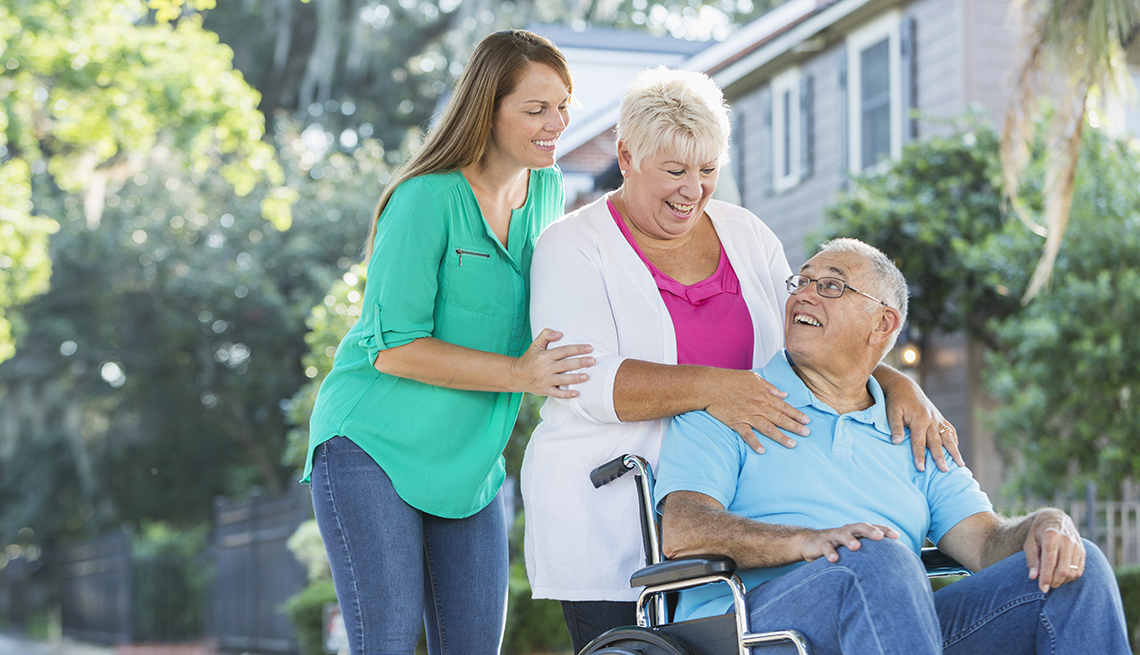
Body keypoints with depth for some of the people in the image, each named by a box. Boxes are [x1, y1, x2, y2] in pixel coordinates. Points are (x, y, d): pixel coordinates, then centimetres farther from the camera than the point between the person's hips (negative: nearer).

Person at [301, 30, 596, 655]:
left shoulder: (546, 191, 7)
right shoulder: (427, 200, -16)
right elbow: (393, 347, -19)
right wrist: (520, 374, -24)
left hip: (468, 462, 7)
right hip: (372, 447, -7)